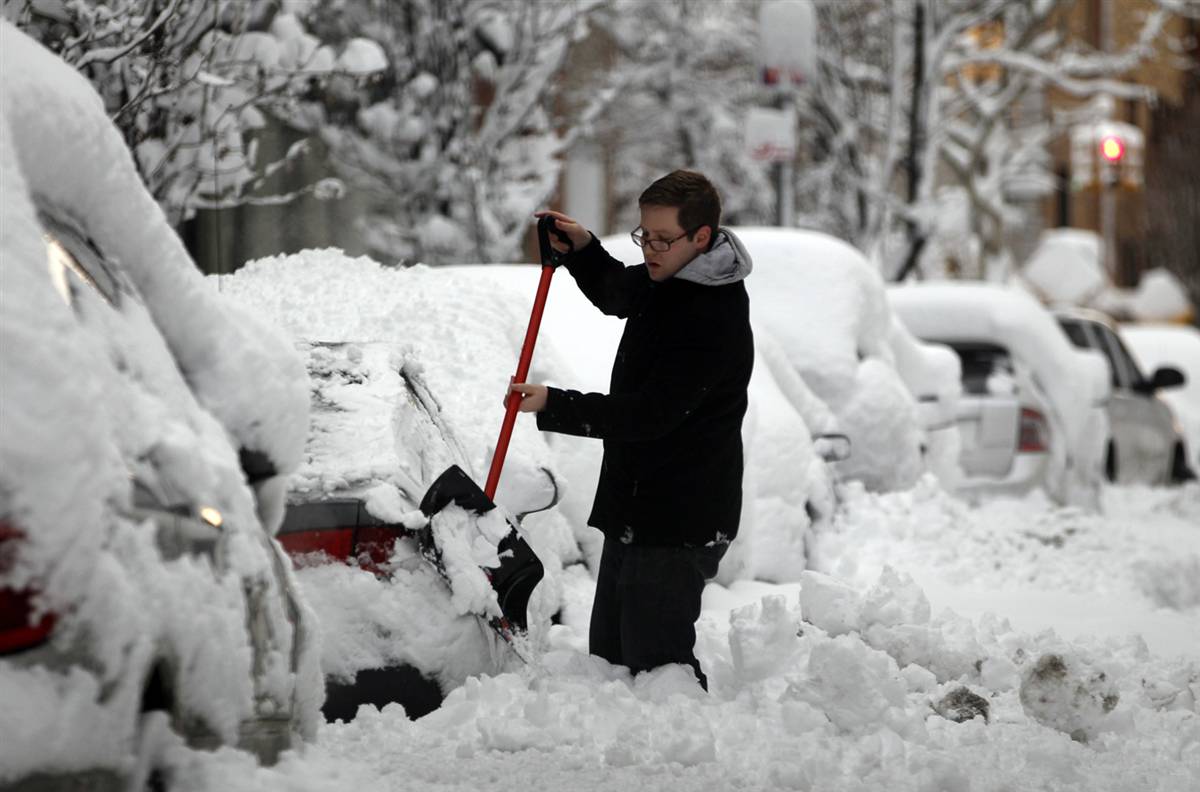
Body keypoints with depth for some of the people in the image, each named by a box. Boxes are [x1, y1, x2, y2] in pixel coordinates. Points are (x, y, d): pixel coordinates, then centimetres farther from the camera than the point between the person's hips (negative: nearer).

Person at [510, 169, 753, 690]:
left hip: (679, 523, -10)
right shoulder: (668, 279, 9)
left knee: (655, 659, -10)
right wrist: (581, 248, 15)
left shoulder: (714, 321, -22)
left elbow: (648, 414, -26)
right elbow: (616, 293, 33)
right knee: (610, 653, 15)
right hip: (635, 510, 10)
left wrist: (554, 406, -26)